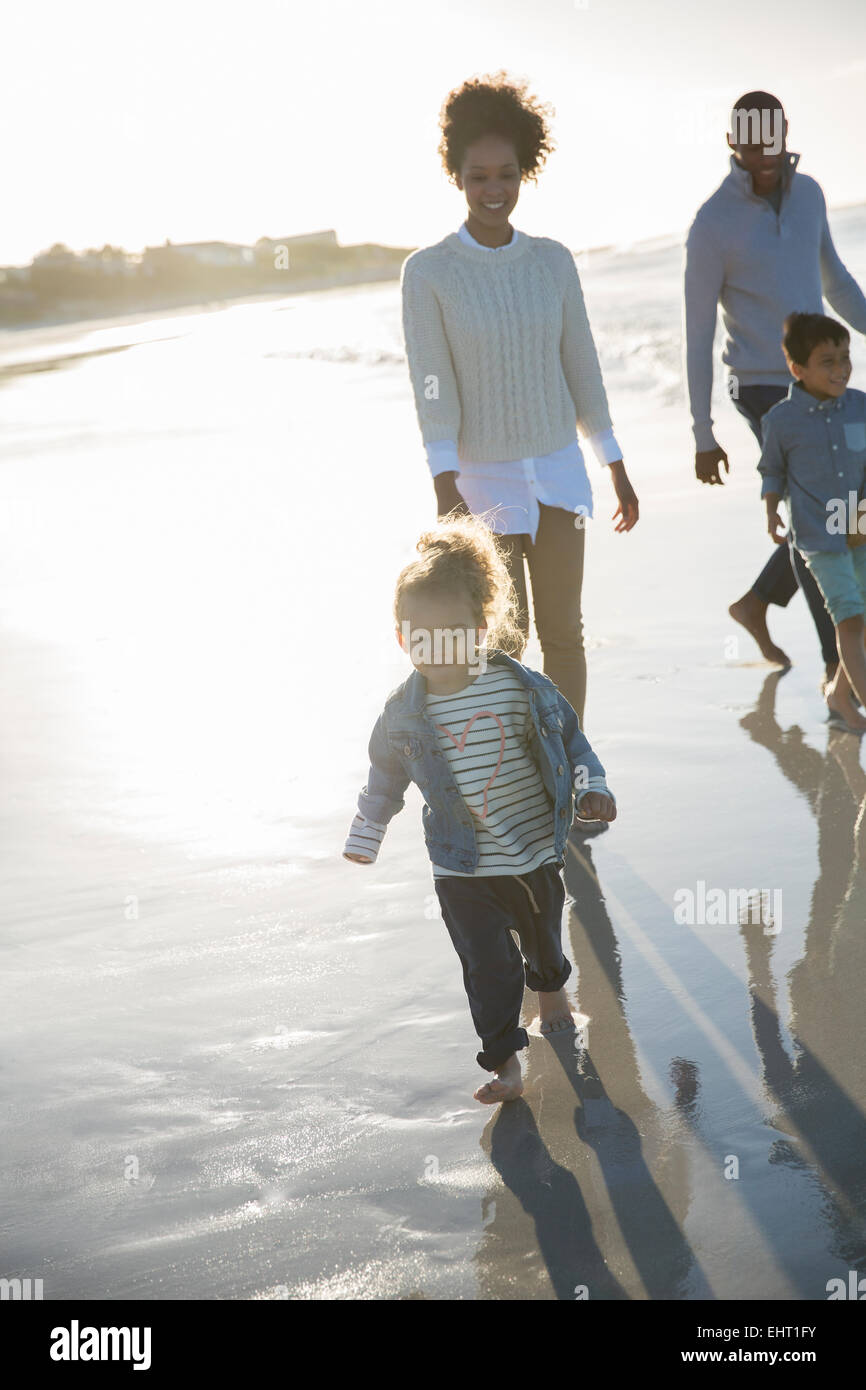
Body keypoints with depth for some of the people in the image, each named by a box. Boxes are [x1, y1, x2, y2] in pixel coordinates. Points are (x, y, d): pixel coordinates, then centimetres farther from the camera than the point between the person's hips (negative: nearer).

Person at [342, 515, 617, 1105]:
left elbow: (570, 738, 2)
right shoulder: (404, 712, -9)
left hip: (535, 855, 1)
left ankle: (551, 987, 57)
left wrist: (591, 786, -9)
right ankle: (504, 1061, 9)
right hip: (462, 871, -1)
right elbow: (385, 775, 7)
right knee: (488, 965, -4)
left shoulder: (523, 689, -13)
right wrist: (365, 836, 8)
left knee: (544, 935, 24)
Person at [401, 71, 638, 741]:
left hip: (559, 463, 3)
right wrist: (445, 486, -21)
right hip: (483, 474, -3)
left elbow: (580, 366, 7)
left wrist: (617, 468, 10)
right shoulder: (427, 272, -8)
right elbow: (433, 387, -12)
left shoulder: (553, 261, 1)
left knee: (563, 632, 5)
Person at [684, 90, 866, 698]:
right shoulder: (713, 225, -14)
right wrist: (703, 436, -10)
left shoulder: (807, 193, 5)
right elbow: (699, 334, -11)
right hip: (765, 389, -7)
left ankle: (757, 603, 31)